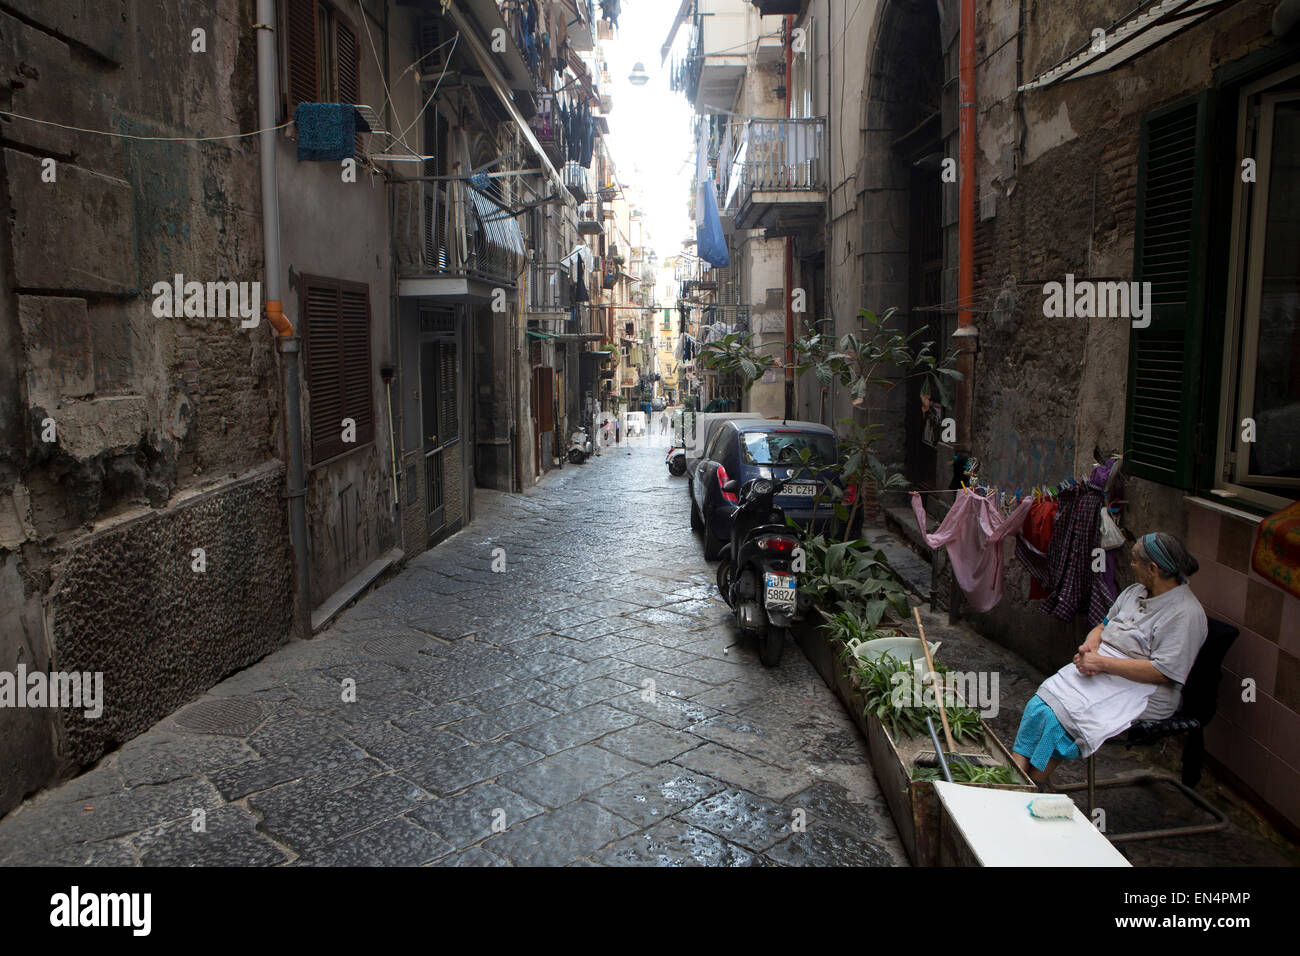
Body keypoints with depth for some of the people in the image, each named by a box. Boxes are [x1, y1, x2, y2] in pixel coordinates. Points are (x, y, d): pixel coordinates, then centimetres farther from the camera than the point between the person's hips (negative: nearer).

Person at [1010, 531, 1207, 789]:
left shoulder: (1186, 613, -13)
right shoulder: (1134, 592, 13)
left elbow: (1162, 672, -20)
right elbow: (1103, 626, 24)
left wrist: (1102, 662, -20)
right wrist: (1091, 644, -1)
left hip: (1141, 692, -8)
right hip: (1100, 672, 8)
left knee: (1061, 718, -28)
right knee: (1038, 706, -18)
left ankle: (1034, 784, -15)